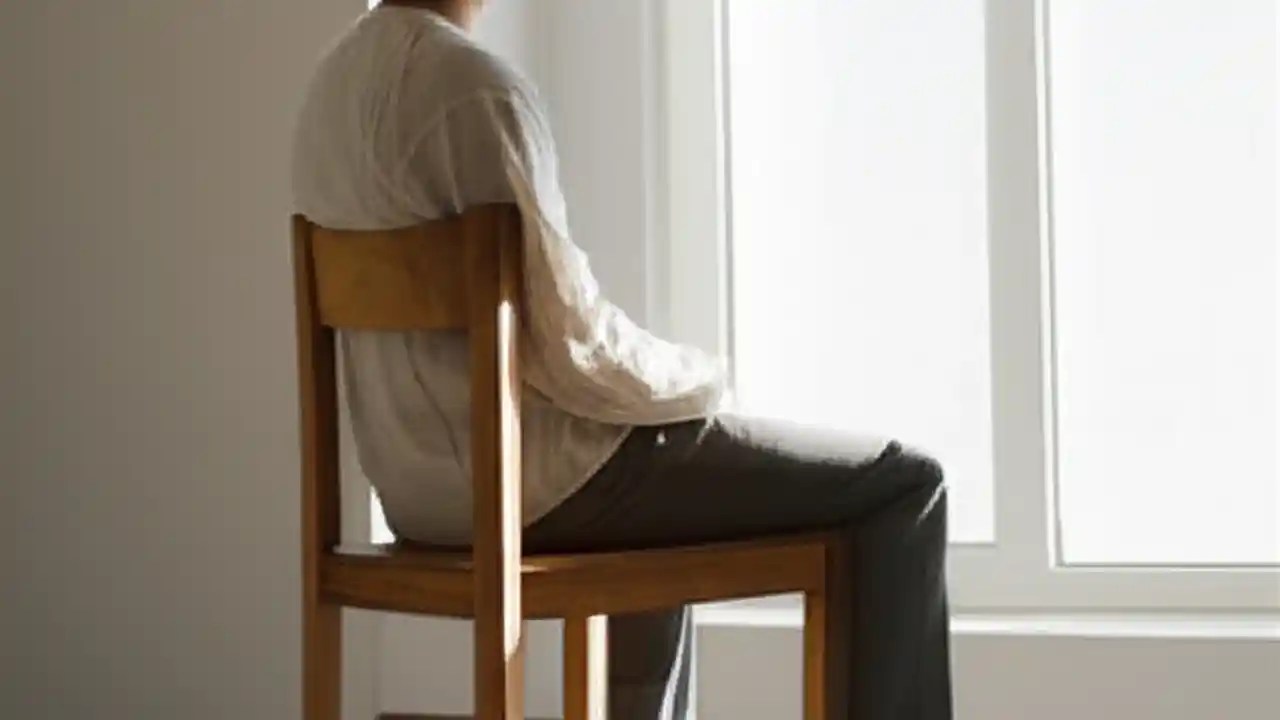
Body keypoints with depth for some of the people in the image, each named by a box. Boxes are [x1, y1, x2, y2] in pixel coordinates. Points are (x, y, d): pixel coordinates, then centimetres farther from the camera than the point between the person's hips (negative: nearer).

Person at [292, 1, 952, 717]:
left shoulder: (337, 81, 8)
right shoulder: (477, 87, -20)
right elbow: (570, 348, -22)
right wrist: (704, 377, -2)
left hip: (424, 477, 9)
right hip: (534, 475, -9)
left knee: (664, 435, 39)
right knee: (903, 482, 0)